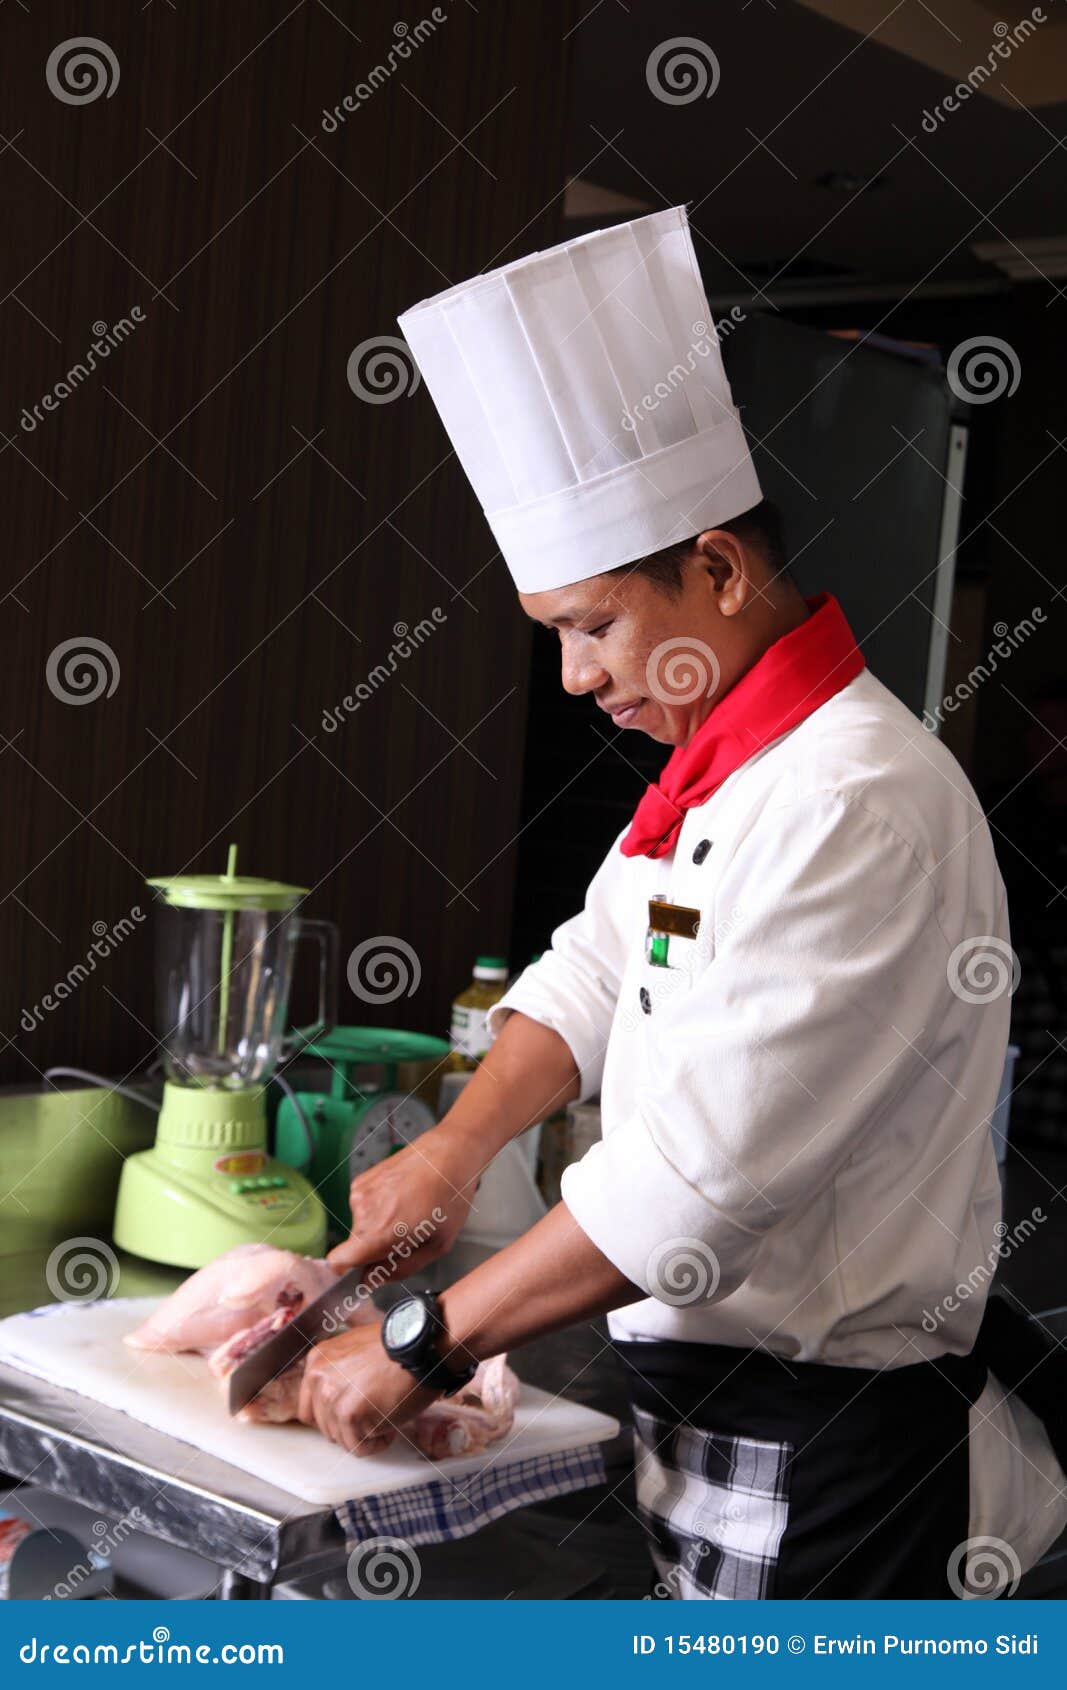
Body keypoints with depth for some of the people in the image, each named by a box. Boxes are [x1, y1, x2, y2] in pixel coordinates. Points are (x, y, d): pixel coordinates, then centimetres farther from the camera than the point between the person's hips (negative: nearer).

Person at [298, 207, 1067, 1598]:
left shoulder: (857, 805, -25)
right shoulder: (726, 769, 8)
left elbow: (703, 1174, -28)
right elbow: (597, 968, 16)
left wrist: (422, 1347, -20)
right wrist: (457, 1144, -1)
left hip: (814, 1447, -9)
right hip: (718, 1397, 9)